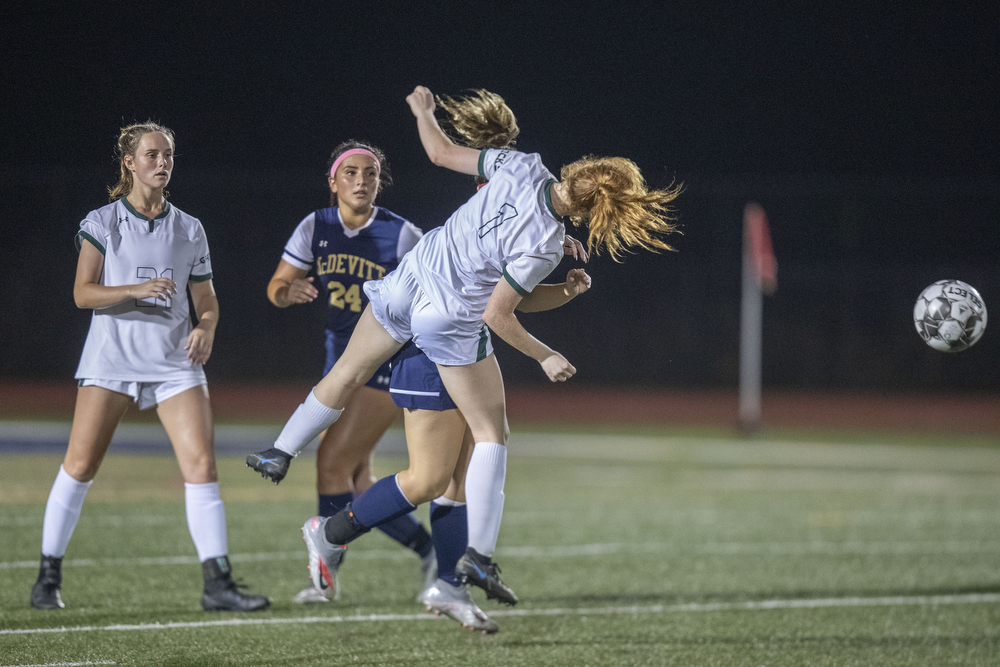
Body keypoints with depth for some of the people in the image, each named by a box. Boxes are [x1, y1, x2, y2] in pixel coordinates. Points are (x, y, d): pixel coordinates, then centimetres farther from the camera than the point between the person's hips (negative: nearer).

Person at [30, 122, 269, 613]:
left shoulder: (189, 230, 11)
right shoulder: (102, 223, 2)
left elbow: (207, 300, 15)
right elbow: (83, 293, -5)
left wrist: (206, 328, -7)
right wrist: (137, 290, -20)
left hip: (175, 361, 2)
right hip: (112, 355, -2)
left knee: (201, 462, -11)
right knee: (80, 465, -4)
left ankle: (217, 583, -10)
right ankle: (48, 576, 10)